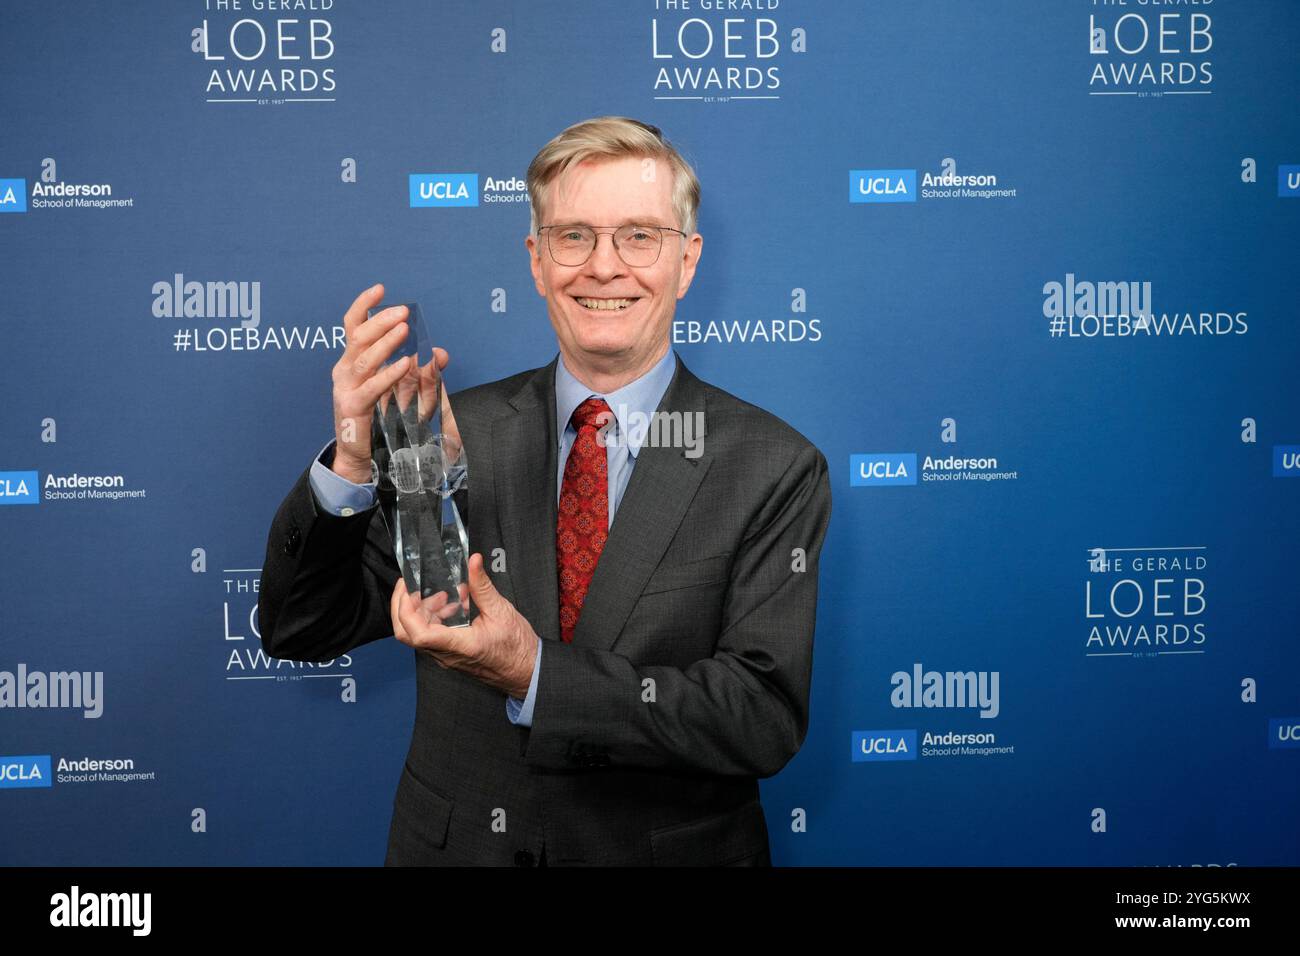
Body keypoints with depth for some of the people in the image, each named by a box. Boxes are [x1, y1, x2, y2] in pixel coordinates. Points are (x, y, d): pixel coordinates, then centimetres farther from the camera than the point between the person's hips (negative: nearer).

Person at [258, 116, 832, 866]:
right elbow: (297, 632, -5)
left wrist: (534, 676, -27)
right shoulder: (458, 433, -6)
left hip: (671, 849, -1)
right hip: (454, 846, 2)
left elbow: (768, 719, -18)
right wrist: (351, 466, -23)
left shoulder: (776, 470, -12)